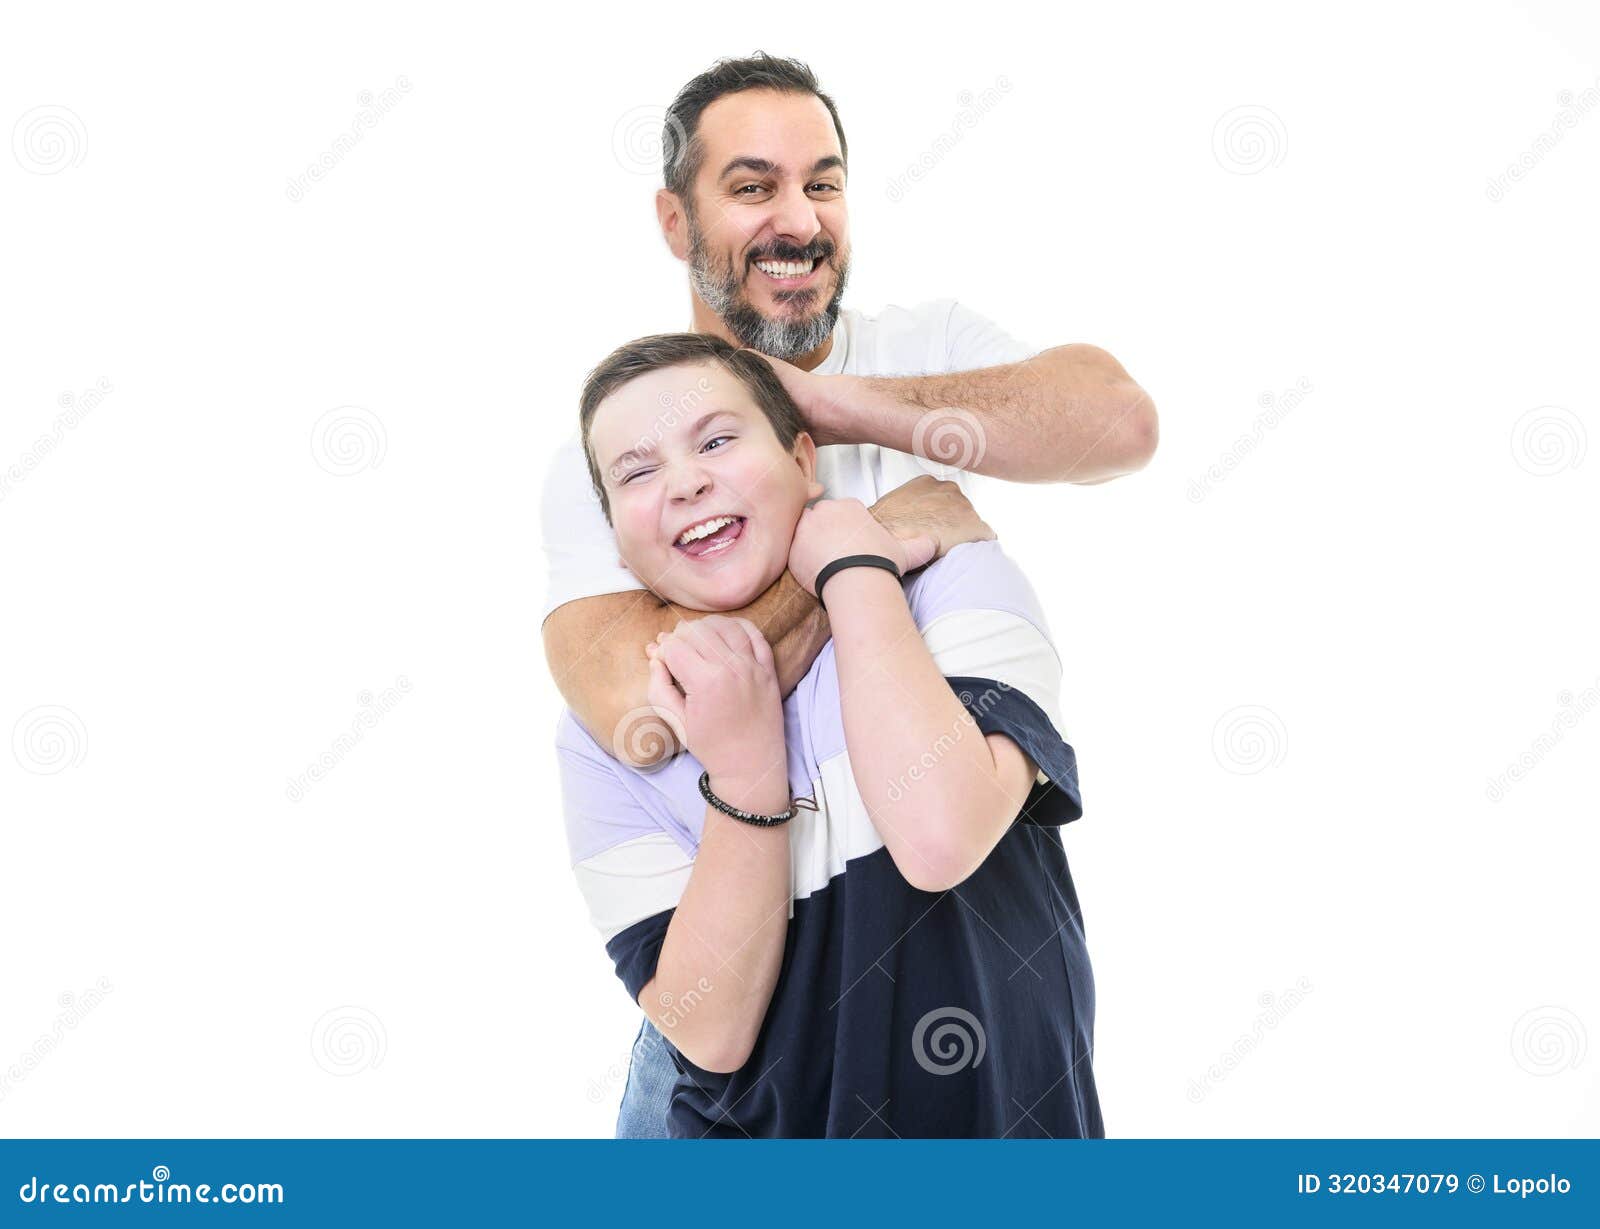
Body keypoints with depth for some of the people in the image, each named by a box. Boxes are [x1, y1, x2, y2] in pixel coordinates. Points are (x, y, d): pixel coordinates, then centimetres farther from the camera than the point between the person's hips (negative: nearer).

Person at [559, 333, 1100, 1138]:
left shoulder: (960, 583, -8)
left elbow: (940, 837, -26)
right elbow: (710, 1033, -10)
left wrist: (854, 568, -16)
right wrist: (744, 773, -20)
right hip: (754, 1132, 2)